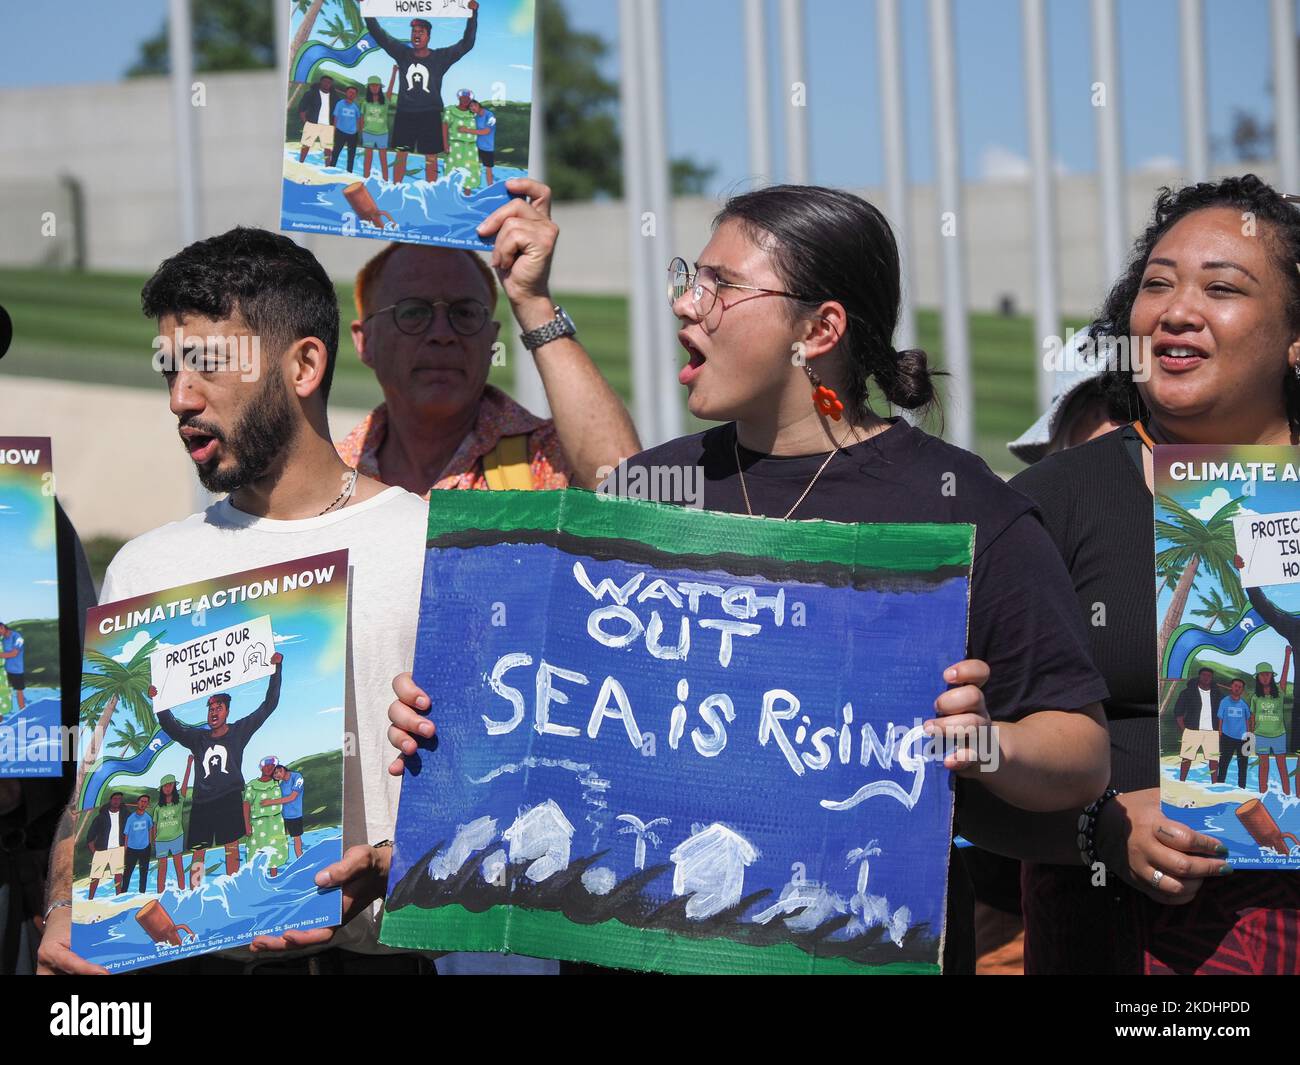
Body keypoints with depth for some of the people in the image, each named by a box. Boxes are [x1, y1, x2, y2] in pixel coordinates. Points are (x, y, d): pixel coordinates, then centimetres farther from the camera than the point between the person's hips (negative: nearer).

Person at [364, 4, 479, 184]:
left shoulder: (440, 57, -1)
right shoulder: (403, 53, 3)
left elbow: (466, 44, -8)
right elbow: (379, 35, 1)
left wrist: (473, 14, -18)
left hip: (430, 115, -1)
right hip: (405, 114, 1)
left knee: (431, 159, 3)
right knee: (400, 156, 7)